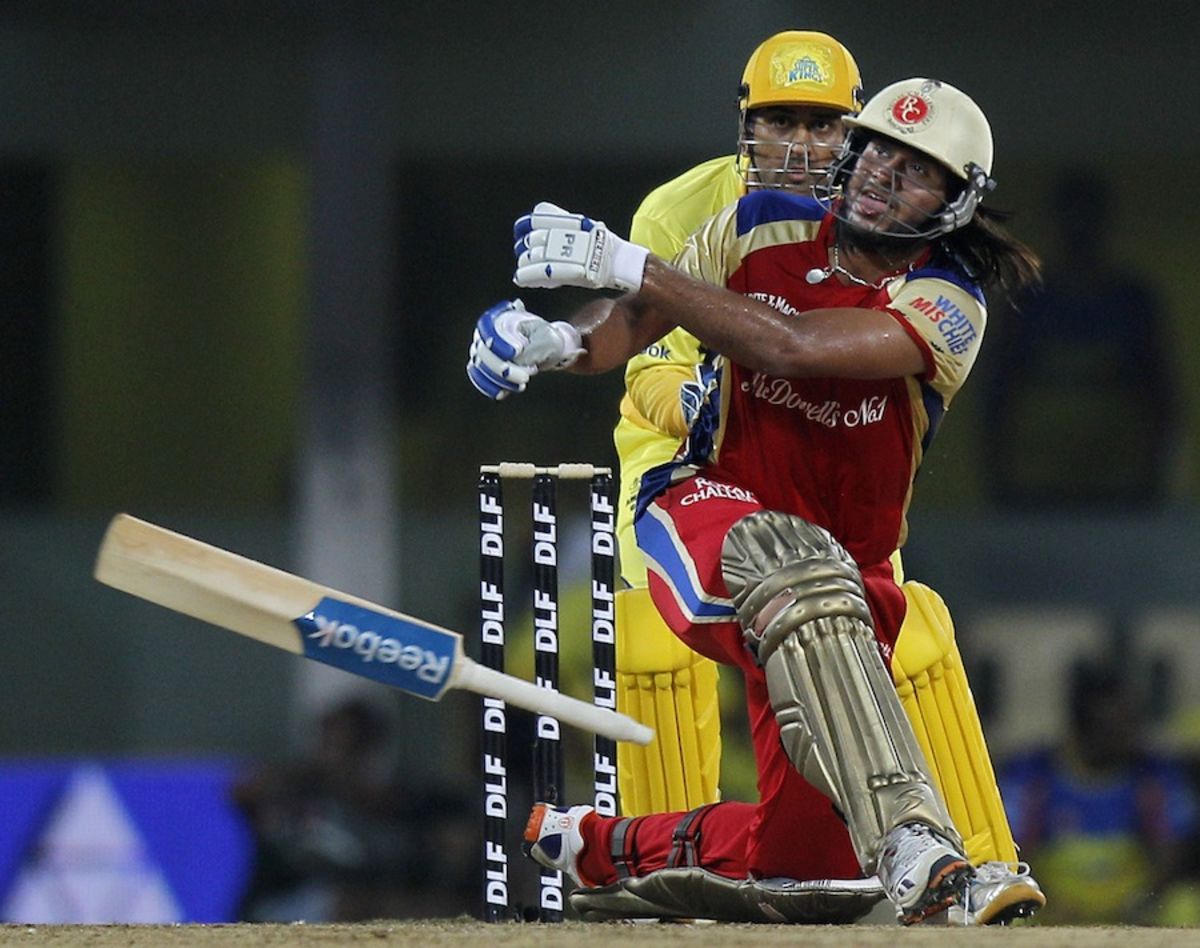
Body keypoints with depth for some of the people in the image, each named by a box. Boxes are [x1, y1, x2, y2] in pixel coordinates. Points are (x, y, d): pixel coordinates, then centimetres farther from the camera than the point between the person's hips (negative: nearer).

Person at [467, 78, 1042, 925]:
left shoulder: (949, 305, -10)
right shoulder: (767, 229, 1)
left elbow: (793, 348, -26)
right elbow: (632, 324, 10)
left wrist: (630, 265, -28)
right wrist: (551, 341, -14)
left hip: (849, 567, 2)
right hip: (708, 508, -2)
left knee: (804, 850, -6)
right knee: (795, 567, -41)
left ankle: (601, 848, 25)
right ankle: (910, 838, -55)